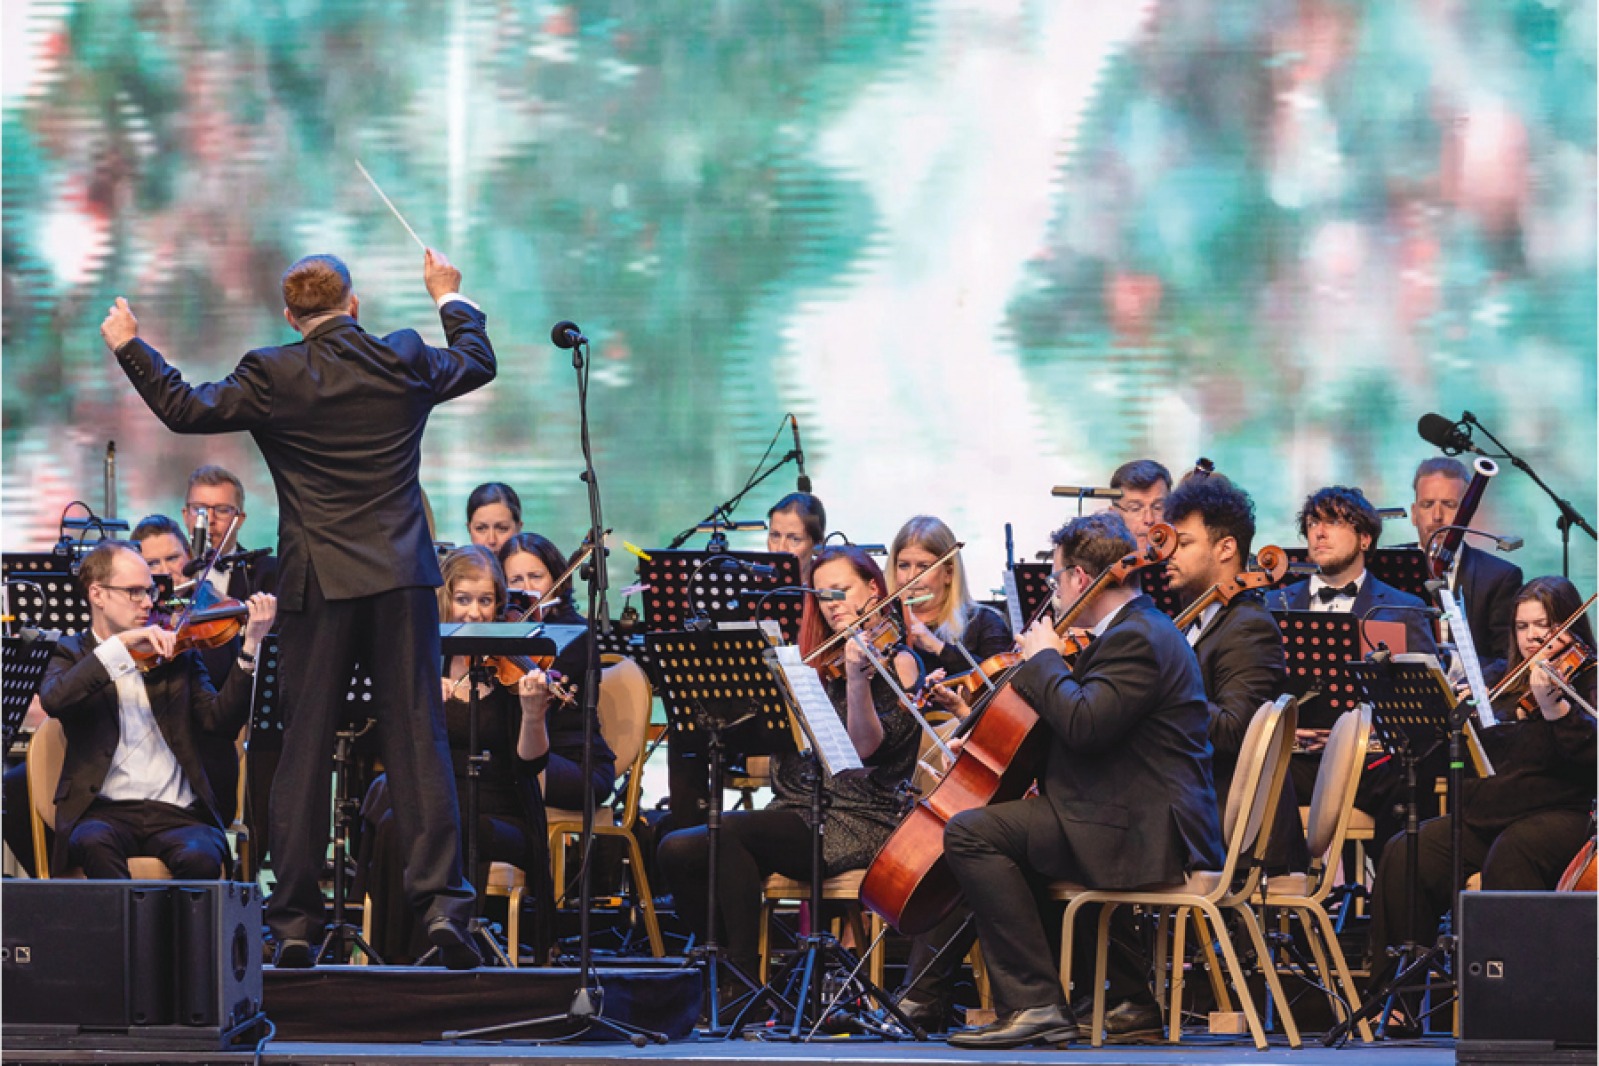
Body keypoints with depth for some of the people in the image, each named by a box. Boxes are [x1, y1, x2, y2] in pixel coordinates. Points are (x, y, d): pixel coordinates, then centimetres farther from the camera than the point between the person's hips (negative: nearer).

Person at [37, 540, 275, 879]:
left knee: (200, 857, -33)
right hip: (104, 810, -1)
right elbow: (54, 700, -13)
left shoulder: (179, 654, 16)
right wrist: (119, 645, -18)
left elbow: (221, 721, 1)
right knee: (93, 844, -36)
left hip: (176, 812, 1)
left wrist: (250, 649, -10)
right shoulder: (72, 654, 12)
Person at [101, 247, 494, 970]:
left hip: (318, 585, -1)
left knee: (305, 746, 4)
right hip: (401, 579, 1)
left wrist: (129, 347, 10)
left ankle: (295, 917, 4)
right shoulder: (403, 362, 3)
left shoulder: (273, 377, -6)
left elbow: (186, 409, -2)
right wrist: (449, 297, 39)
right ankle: (440, 899, -8)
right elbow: (478, 362, 21)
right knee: (416, 734, 2)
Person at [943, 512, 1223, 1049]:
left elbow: (1083, 723, -27)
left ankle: (1034, 1004, -21)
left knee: (971, 833, -19)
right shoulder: (1143, 628, 19)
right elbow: (1087, 715, 27)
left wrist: (1043, 659, -13)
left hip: (1145, 836, -12)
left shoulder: (1136, 639, -16)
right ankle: (1132, 998, 24)